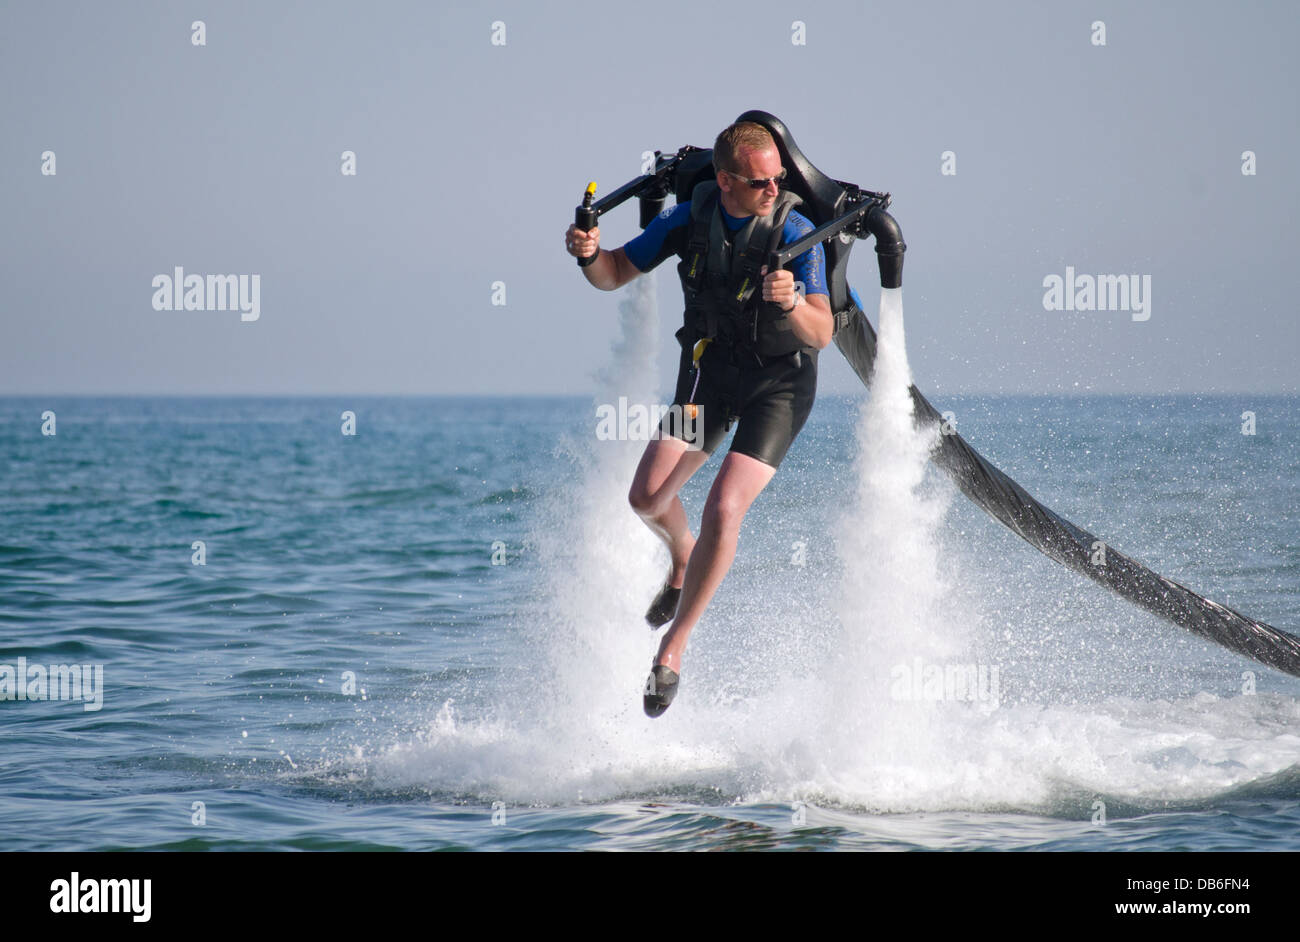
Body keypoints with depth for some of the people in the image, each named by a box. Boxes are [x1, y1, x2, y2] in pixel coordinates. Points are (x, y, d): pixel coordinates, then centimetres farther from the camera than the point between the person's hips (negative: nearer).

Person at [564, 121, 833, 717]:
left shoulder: (795, 234, -21)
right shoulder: (690, 219, -10)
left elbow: (822, 334, -24)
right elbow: (614, 275, -1)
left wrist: (793, 303, -45)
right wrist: (588, 254, -24)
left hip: (780, 381, -4)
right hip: (712, 366, 4)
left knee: (724, 507, -19)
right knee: (647, 496, -6)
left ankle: (673, 648, -8)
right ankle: (684, 558, 31)